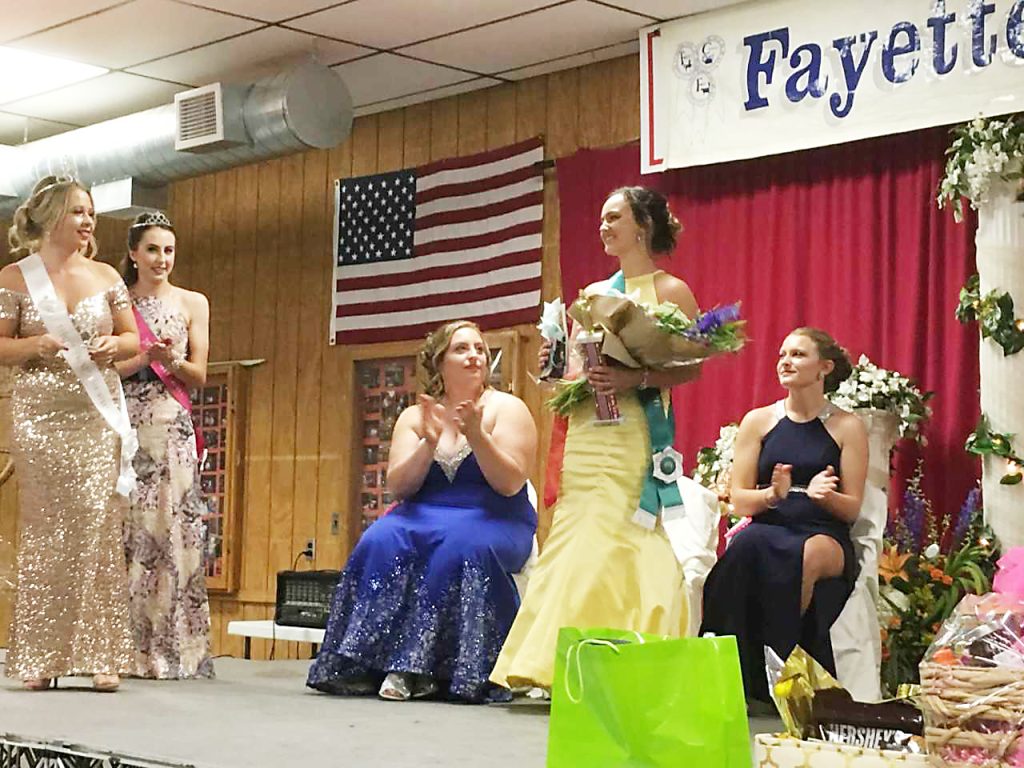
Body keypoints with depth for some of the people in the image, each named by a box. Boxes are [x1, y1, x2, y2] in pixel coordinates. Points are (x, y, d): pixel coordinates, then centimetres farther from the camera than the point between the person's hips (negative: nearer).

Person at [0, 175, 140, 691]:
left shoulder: (106, 276, 10)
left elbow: (134, 339, 15)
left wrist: (114, 345, -6)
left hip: (97, 414, 2)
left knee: (99, 527, -5)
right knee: (44, 532, -1)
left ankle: (101, 654, -3)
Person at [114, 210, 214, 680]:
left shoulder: (192, 303, 11)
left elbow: (199, 376, 6)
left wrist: (170, 361, -12)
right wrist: (146, 356, -13)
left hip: (172, 429, 0)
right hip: (125, 427, 0)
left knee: (174, 532, -6)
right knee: (126, 531, -5)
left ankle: (172, 648, -5)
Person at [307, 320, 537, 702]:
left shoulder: (506, 408, 1)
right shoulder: (414, 416, 10)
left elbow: (511, 484, -10)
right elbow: (398, 486, 0)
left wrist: (477, 436, -24)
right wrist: (429, 444, -16)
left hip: (495, 521, -3)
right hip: (425, 516, 3)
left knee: (462, 546, -36)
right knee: (381, 542, -28)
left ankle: (418, 667, -33)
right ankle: (371, 664, -30)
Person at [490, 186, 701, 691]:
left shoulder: (669, 291, 1)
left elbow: (692, 367, -8)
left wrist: (636, 380, -21)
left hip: (632, 436, -6)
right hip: (584, 435, 6)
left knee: (615, 546, -14)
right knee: (571, 543, 1)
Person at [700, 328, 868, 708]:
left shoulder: (847, 427, 7)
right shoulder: (758, 421, 12)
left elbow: (852, 509, 5)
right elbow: (739, 501, 9)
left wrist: (824, 494, -18)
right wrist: (772, 495, -13)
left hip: (826, 537, -1)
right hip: (768, 530, 1)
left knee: (813, 554, -39)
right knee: (747, 544, -36)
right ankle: (746, 685, -31)